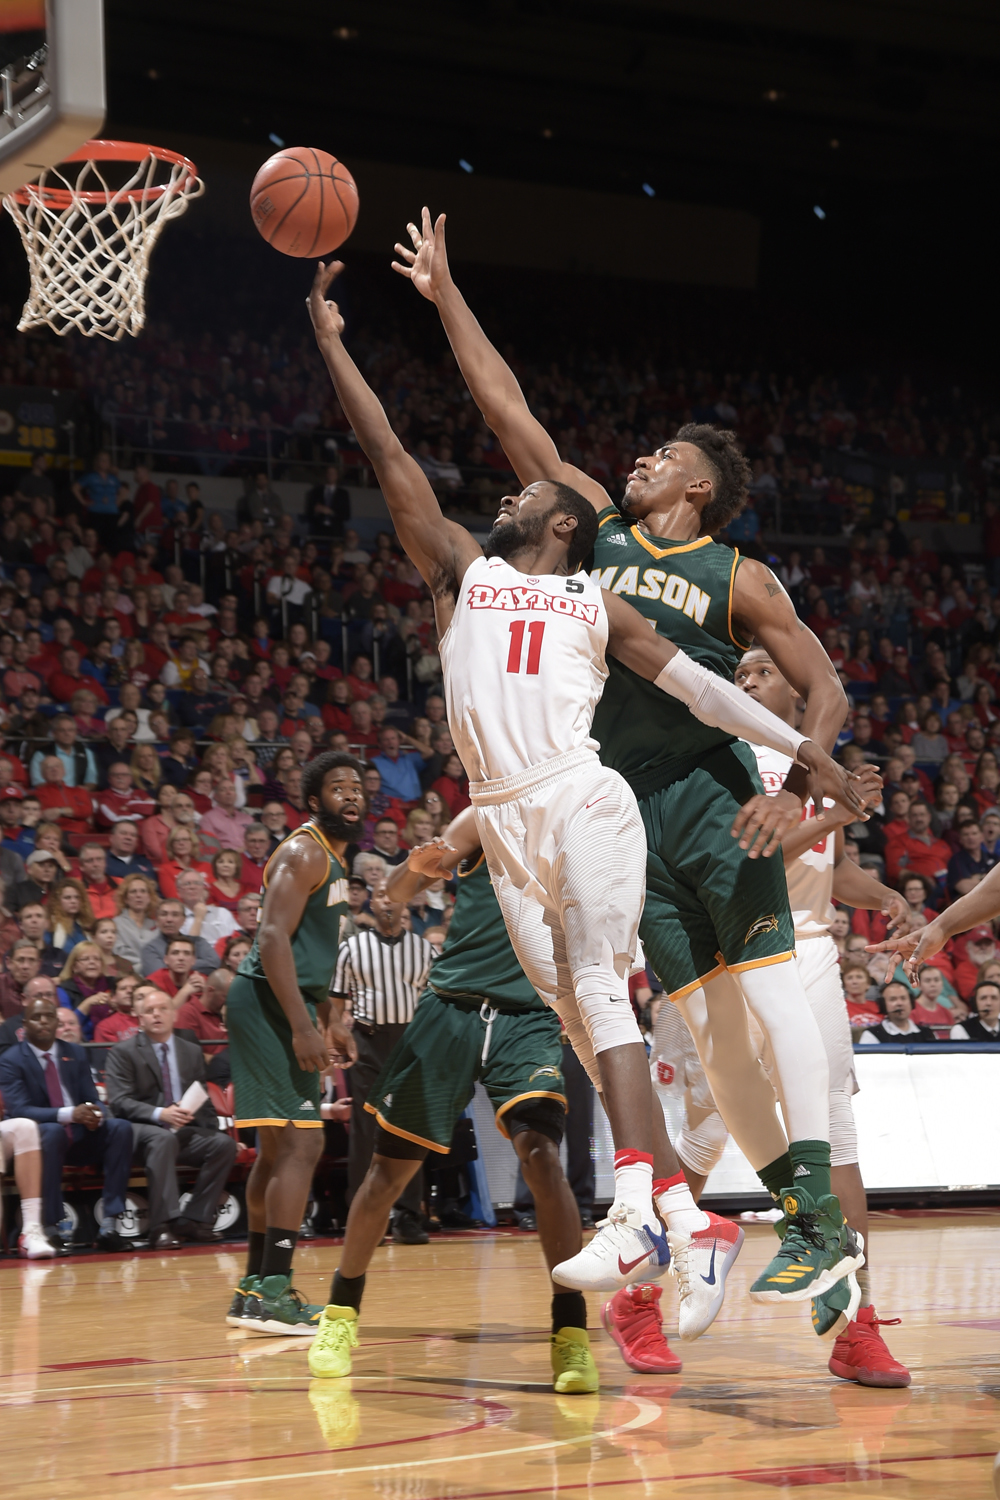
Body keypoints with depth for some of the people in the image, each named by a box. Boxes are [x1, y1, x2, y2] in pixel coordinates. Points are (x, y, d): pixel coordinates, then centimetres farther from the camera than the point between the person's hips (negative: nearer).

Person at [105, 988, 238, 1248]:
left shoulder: (192, 1051, 18)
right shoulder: (123, 1052, 3)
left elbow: (203, 1102, 18)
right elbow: (120, 1102, -9)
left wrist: (213, 1131, -2)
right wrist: (159, 1114, -25)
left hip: (185, 1130, 5)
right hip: (140, 1131, -5)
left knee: (224, 1144, -23)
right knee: (163, 1138, -39)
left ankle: (195, 1220, -20)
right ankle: (163, 1226, -43)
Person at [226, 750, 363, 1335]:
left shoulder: (332, 859, 19)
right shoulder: (304, 853, -12)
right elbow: (274, 939, -22)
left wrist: (330, 1020, 23)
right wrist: (302, 1026, -27)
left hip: (289, 1006, 11)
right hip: (270, 1002, -11)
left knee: (278, 1149, 14)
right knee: (302, 1142, -14)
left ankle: (256, 1290, 21)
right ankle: (273, 1293, -15)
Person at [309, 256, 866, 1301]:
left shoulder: (598, 605, 16)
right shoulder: (462, 570, 20)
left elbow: (698, 685, 15)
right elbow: (386, 451, 17)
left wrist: (804, 752, 8)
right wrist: (332, 340, 15)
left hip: (583, 800, -3)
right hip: (506, 821, 3)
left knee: (599, 994, -19)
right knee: (580, 1018, 0)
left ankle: (633, 1209, -28)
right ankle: (681, 1211, 4)